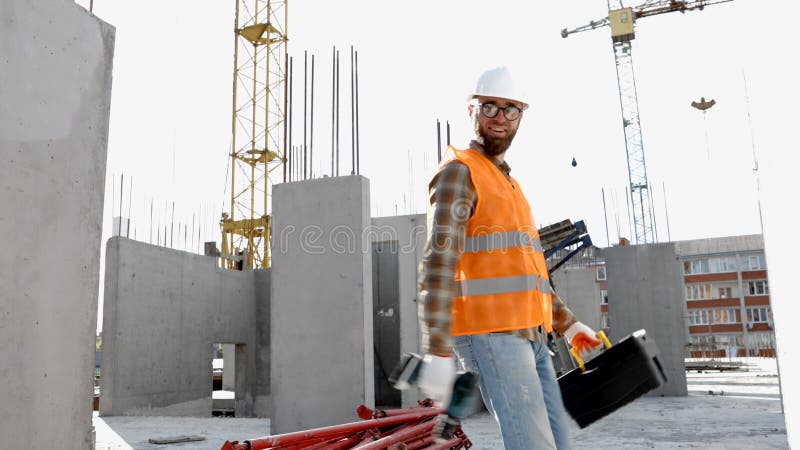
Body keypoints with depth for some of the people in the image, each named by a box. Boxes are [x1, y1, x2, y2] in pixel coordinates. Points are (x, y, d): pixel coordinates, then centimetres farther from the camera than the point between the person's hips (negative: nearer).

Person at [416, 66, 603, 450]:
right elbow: (438, 266, -18)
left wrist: (567, 324, 27)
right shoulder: (458, 173, -6)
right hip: (490, 334, -9)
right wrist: (437, 353, -25)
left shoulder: (508, 184, 24)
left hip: (529, 334, 9)